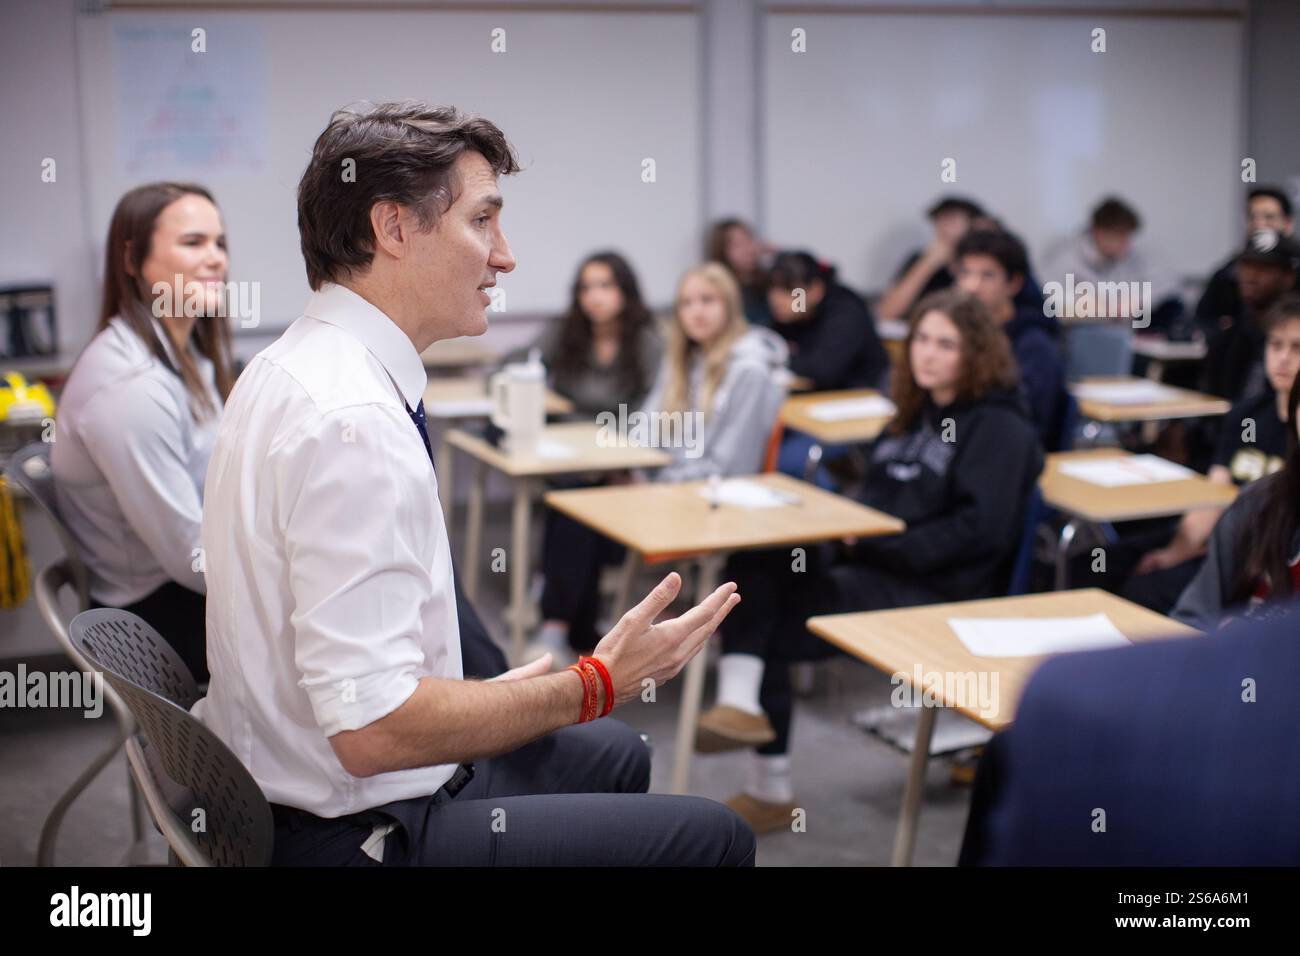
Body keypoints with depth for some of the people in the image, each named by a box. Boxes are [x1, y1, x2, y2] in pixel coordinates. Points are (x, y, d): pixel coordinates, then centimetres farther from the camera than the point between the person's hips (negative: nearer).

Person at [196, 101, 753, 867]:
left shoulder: (286, 368, 4)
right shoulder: (356, 423, -27)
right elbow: (372, 729, -30)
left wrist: (473, 692, 12)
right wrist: (598, 684, -20)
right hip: (353, 835, -10)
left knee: (614, 754, 27)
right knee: (710, 835, -9)